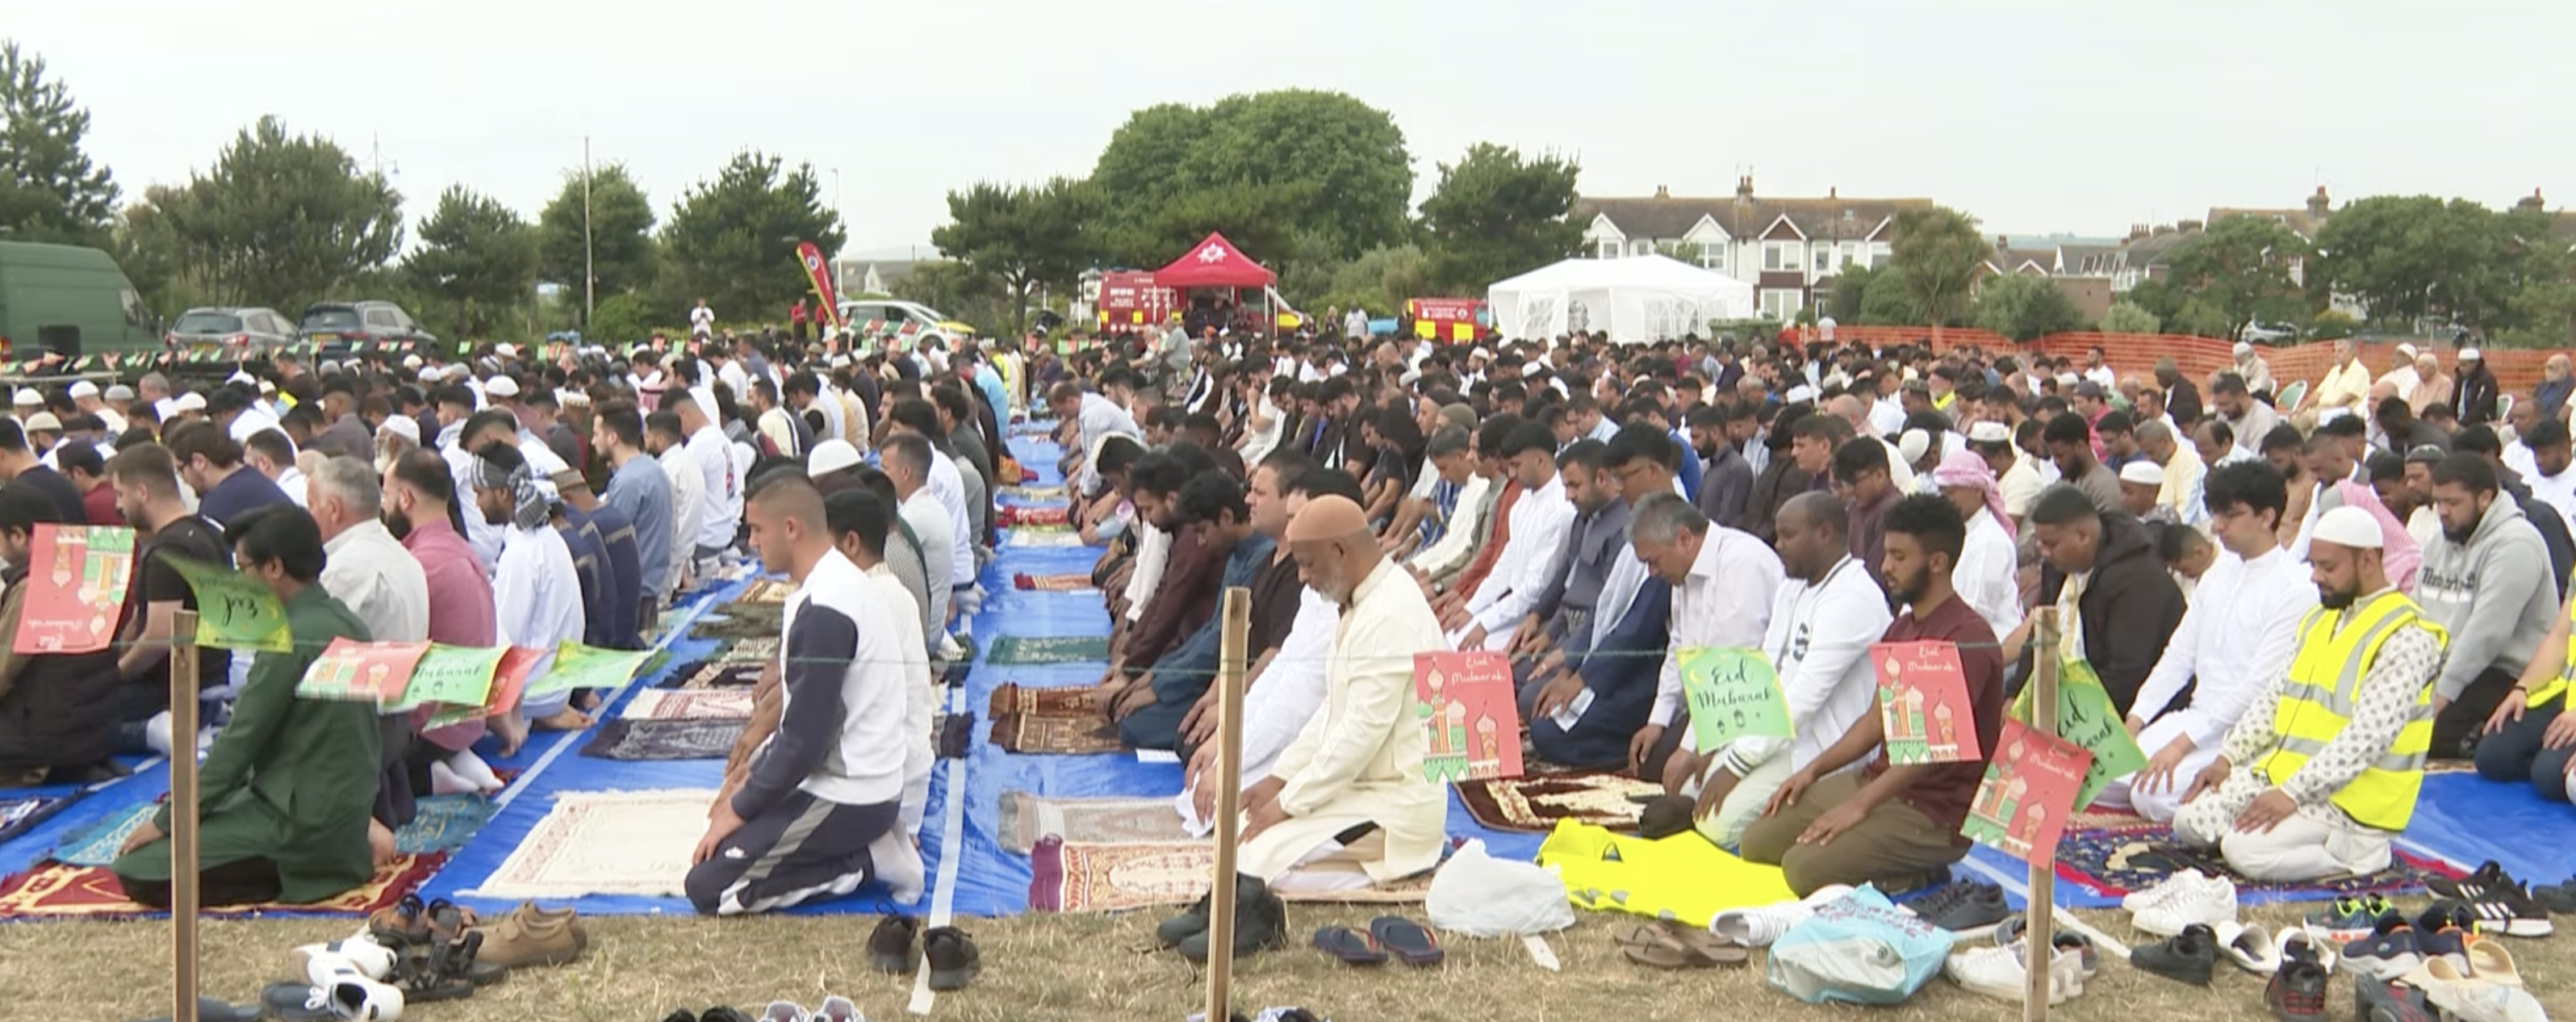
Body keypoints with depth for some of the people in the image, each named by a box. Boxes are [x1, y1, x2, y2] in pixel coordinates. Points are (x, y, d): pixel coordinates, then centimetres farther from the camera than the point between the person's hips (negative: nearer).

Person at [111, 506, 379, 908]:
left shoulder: (293, 640, -20)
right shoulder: (344, 622, 7)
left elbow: (240, 741, -15)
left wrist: (166, 821, -5)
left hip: (303, 822, -9)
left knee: (138, 871, -6)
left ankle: (295, 873, -4)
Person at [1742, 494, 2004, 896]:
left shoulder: (1968, 638, -18)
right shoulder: (1901, 628, 14)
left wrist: (1860, 805, -25)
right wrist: (1813, 769, 6)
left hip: (1935, 812, -10)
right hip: (1878, 779, 10)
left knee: (1804, 869, -24)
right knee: (1758, 841, 1)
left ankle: (1916, 878, -3)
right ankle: (1895, 869, 7)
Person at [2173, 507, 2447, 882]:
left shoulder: (2406, 637, -15)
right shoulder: (2319, 619, 14)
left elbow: (2368, 735, -23)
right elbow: (2274, 696, 16)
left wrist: (2294, 793, -27)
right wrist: (2228, 757, 3)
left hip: (2349, 798, -9)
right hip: (2279, 773, 9)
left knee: (2246, 850, -25)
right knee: (2190, 820, -4)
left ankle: (2352, 850, -2)